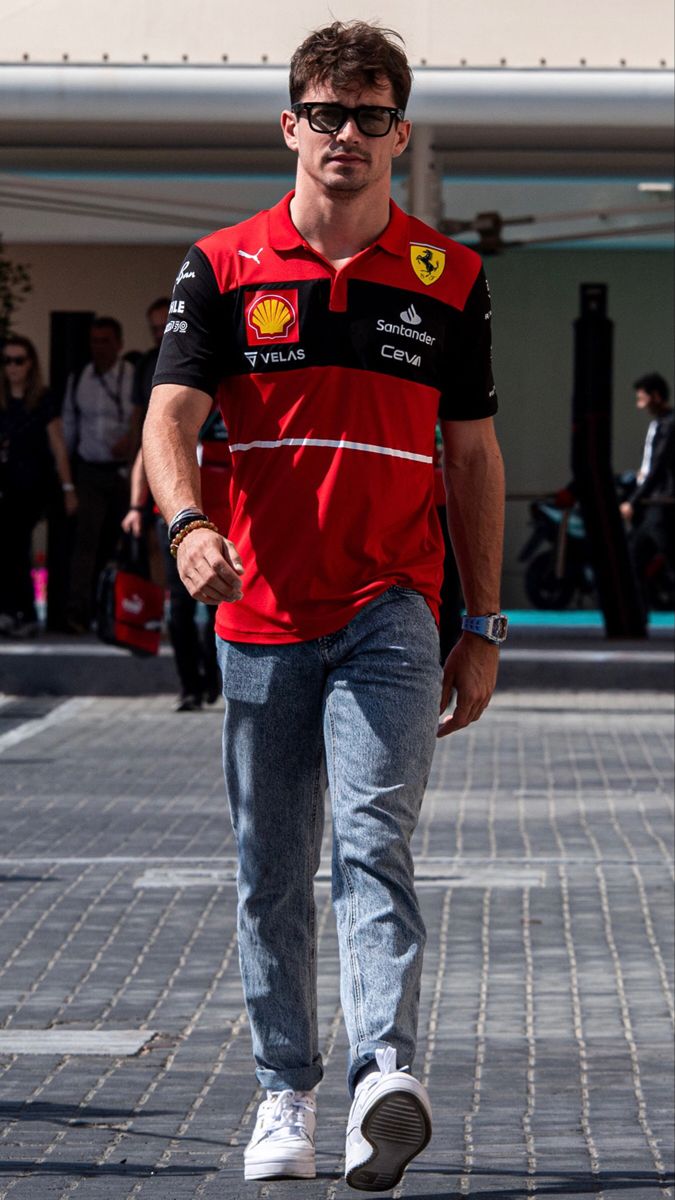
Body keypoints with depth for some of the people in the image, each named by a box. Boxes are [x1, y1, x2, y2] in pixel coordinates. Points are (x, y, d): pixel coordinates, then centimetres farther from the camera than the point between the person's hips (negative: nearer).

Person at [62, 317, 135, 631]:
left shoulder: (134, 378, -3)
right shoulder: (77, 381, 8)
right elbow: (68, 427, 14)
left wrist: (133, 438, -20)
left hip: (125, 472, -1)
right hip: (90, 472, 1)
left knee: (116, 543, 5)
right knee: (86, 537, -11)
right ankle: (78, 610, -19)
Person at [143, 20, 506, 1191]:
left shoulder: (449, 281, 5)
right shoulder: (224, 267, 3)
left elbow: (473, 457, 10)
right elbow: (170, 413, -6)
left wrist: (482, 629, 8)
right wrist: (188, 523, -27)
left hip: (390, 612, -1)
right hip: (261, 614, 2)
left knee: (373, 841, -18)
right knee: (271, 872, 8)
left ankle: (385, 1073, -30)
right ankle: (285, 1095, 19)